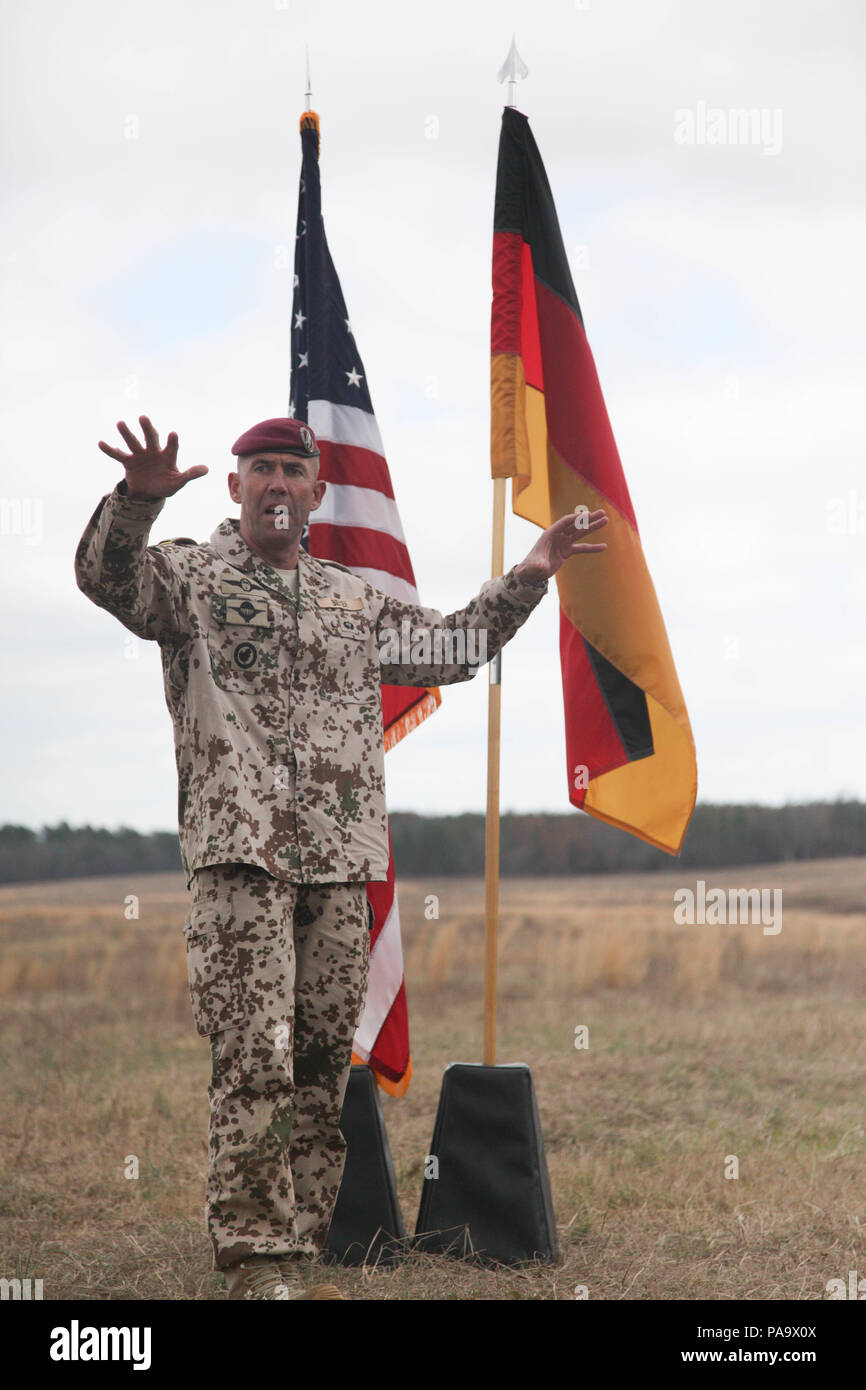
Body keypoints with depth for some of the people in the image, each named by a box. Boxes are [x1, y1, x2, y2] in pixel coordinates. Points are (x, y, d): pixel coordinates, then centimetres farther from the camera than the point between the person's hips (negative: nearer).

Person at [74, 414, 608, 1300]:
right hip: (238, 851, -5)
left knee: (322, 1061, 4)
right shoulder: (189, 576, 8)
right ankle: (259, 1259, -12)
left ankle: (297, 1252, 11)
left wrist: (526, 580, 23)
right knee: (254, 1057, -14)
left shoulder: (355, 599, 23)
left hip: (340, 859, 5)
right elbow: (103, 573, -12)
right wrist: (139, 496, -31)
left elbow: (451, 649, 33)